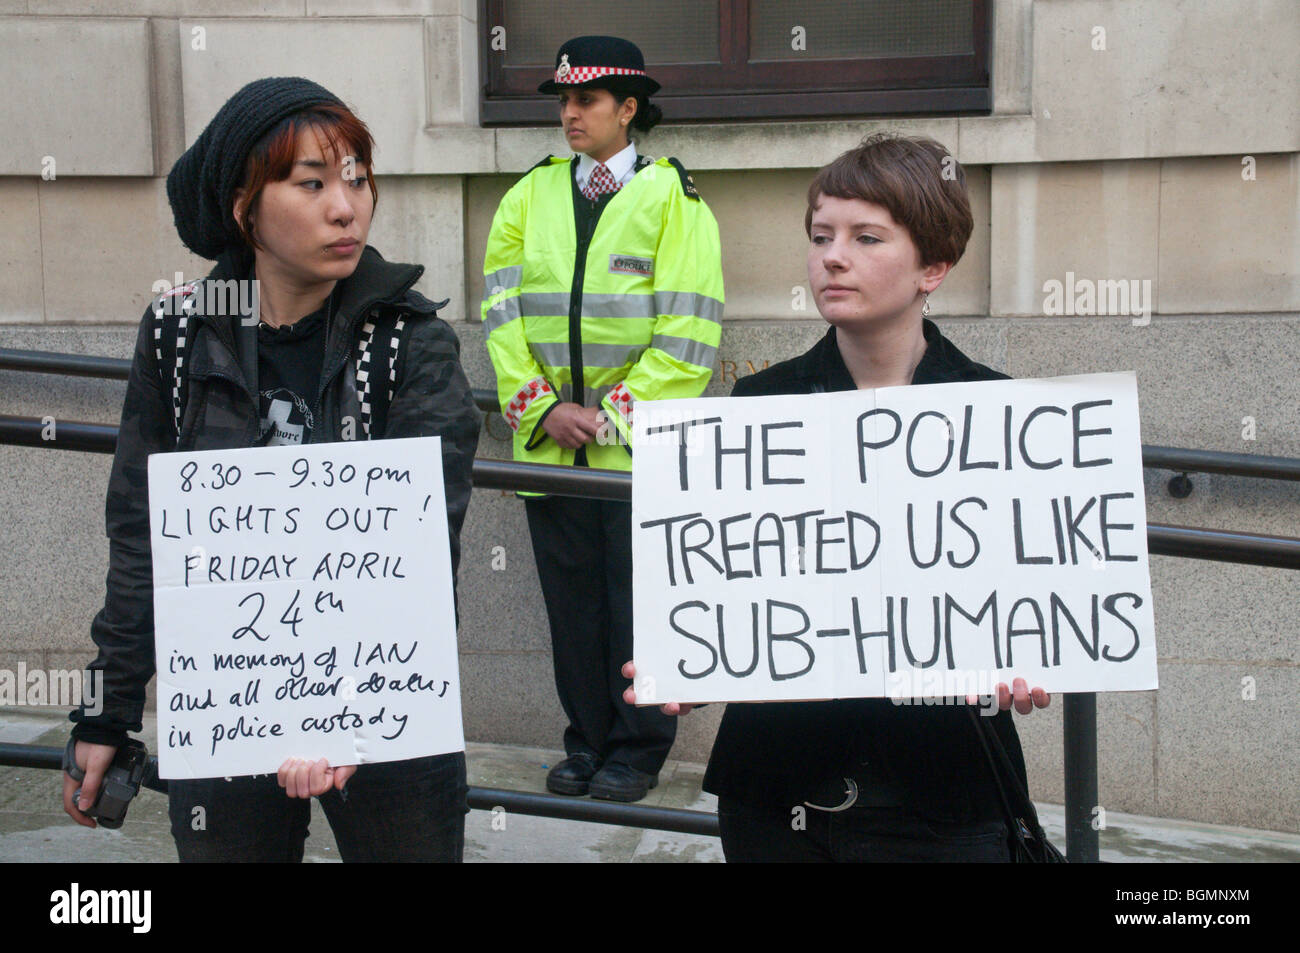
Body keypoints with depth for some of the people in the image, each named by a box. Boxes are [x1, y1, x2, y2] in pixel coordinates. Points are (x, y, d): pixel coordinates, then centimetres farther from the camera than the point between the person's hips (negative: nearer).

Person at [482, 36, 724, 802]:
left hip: (641, 449, -4)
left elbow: (687, 331, -7)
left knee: (639, 598, 3)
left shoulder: (673, 195, -1)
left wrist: (615, 413, -12)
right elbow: (502, 310, 6)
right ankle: (588, 744, 24)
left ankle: (637, 753, 16)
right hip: (551, 442, 4)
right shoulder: (531, 195, 11)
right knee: (571, 596, 11)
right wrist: (543, 407, -5)